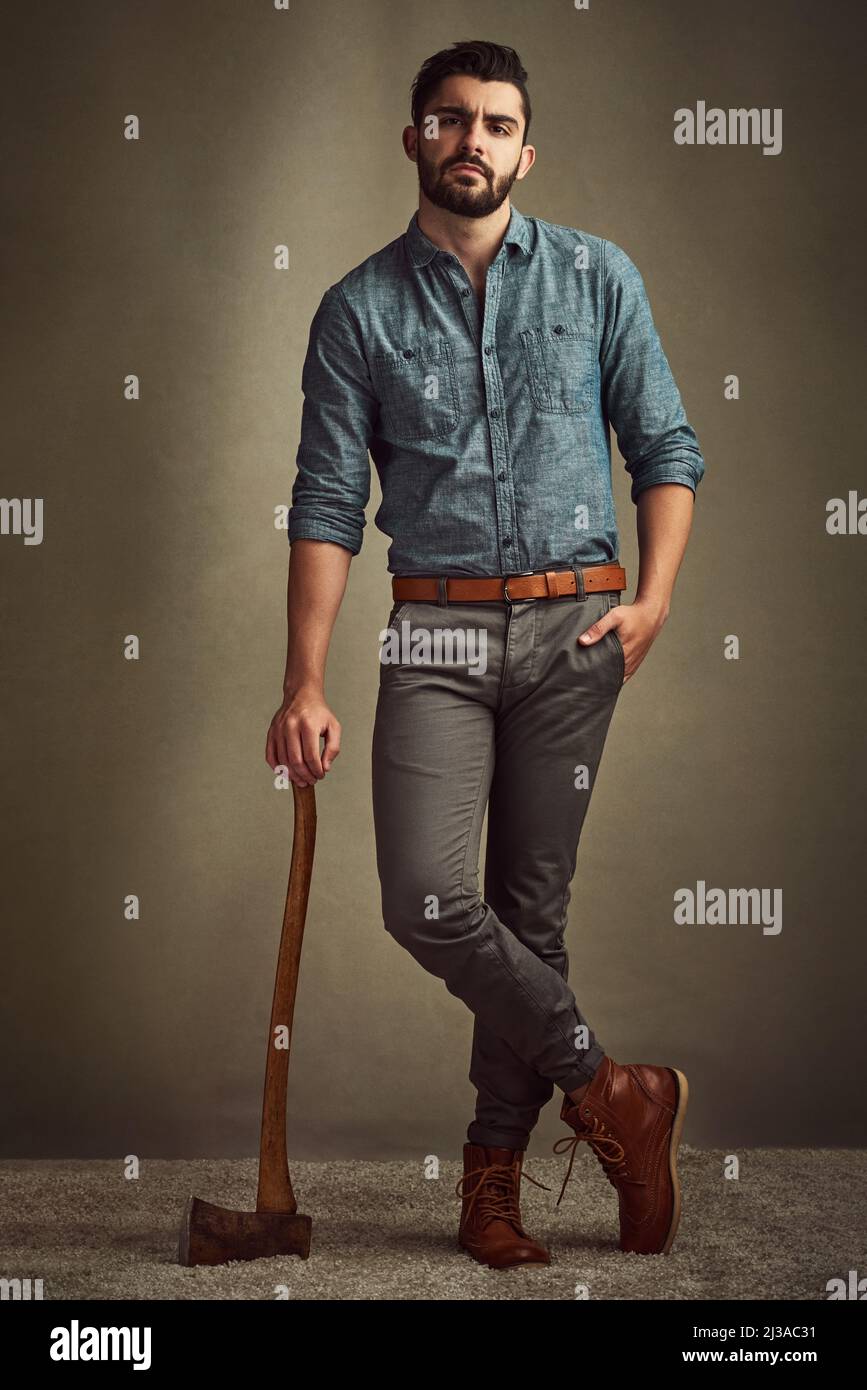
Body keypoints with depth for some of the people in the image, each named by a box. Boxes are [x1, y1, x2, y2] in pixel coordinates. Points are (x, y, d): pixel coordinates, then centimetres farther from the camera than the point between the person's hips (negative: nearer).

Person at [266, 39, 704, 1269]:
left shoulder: (597, 278, 6)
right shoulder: (359, 310, 4)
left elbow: (665, 450, 7)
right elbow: (328, 504, 1)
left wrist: (653, 598, -8)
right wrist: (306, 684, -6)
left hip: (575, 626, 0)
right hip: (437, 632, 0)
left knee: (532, 901, 5)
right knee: (429, 900, -14)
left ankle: (496, 1167, 19)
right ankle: (609, 1092, 7)